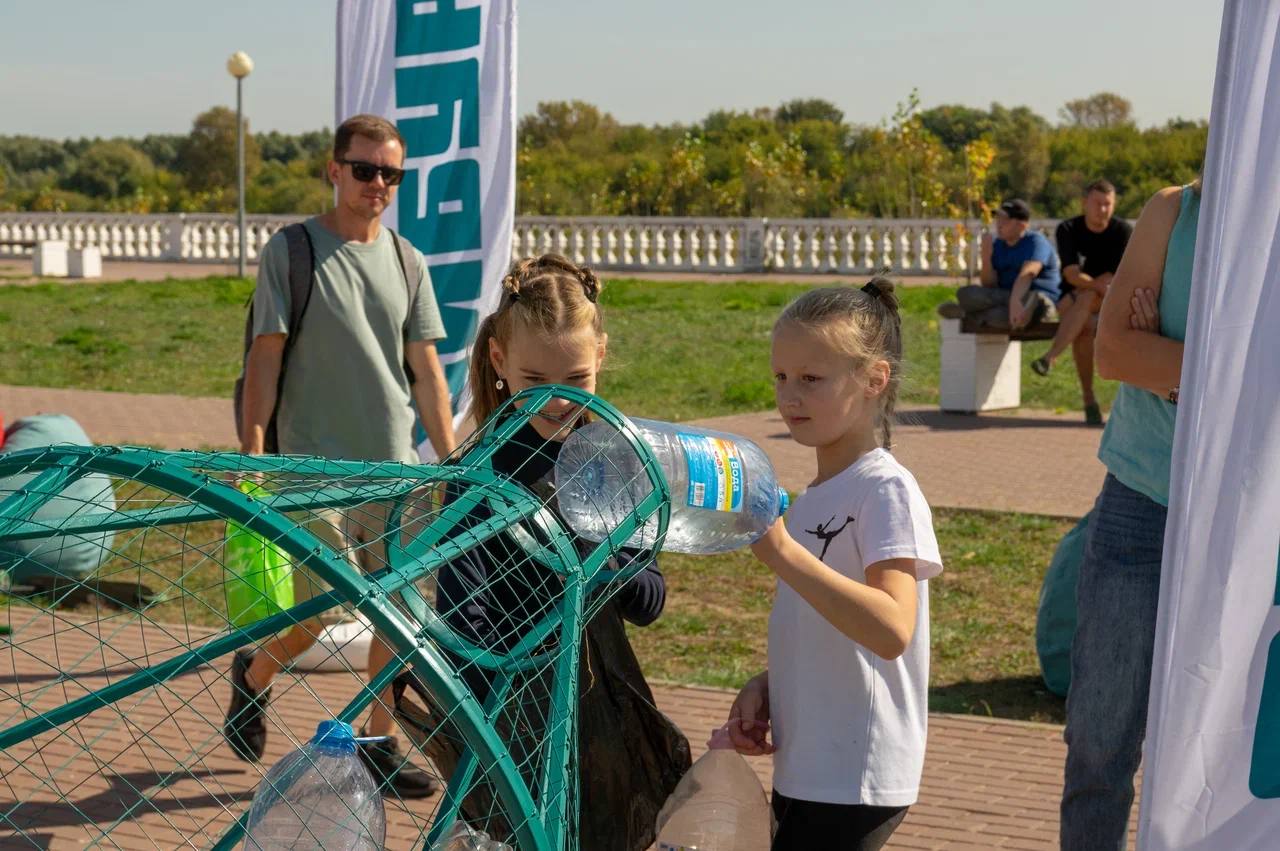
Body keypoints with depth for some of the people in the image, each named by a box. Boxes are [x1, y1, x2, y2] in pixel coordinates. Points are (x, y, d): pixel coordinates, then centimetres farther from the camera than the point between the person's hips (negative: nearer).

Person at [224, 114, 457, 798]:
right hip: (315, 462, -5)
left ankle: (380, 743, 19)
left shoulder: (406, 260, 9)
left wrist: (451, 461, 7)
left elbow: (426, 368, 10)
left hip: (396, 465, 5)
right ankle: (255, 674, 25)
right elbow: (264, 359, -6)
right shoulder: (291, 251, -4)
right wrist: (250, 455, -13)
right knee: (324, 606, -6)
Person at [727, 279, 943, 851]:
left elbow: (891, 629, -28)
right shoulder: (817, 495, 12)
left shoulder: (887, 491, -14)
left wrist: (781, 551, -33)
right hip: (802, 769, 9)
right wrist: (764, 687, 2)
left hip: (854, 782, -9)